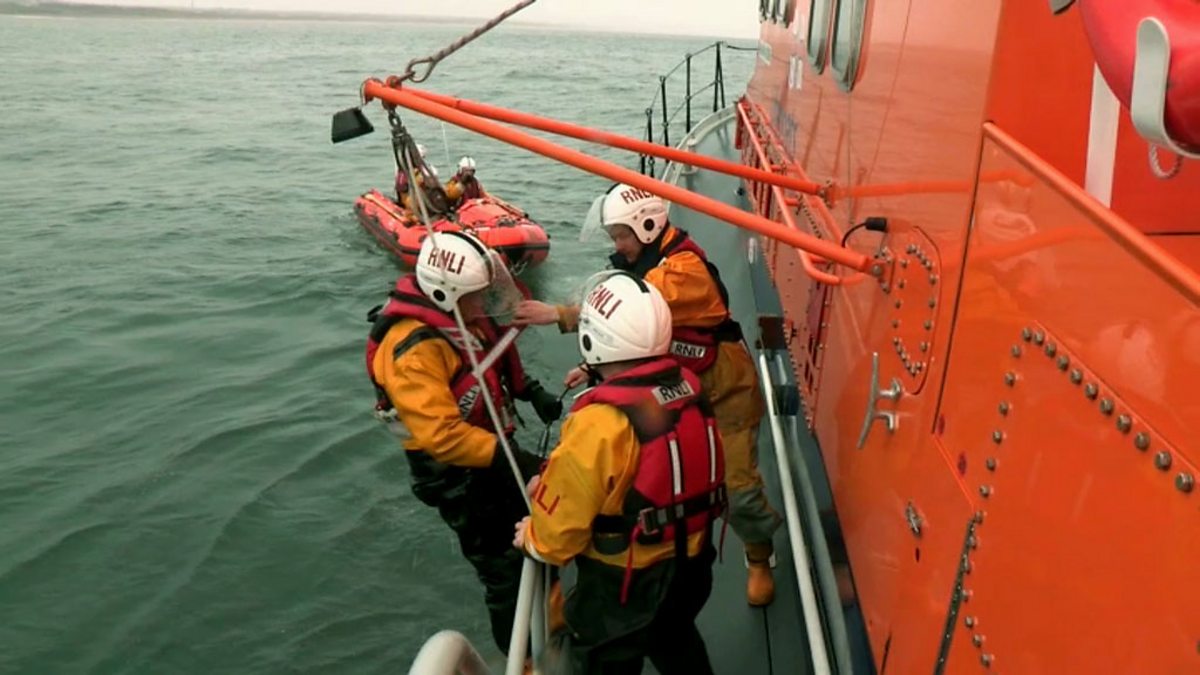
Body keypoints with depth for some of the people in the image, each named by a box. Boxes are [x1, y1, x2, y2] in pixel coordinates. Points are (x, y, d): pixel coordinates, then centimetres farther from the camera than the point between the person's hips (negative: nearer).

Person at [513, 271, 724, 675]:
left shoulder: (597, 426, -32)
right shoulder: (688, 389, -12)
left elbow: (559, 529, -22)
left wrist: (530, 539, 2)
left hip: (623, 587, -6)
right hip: (691, 564, 6)